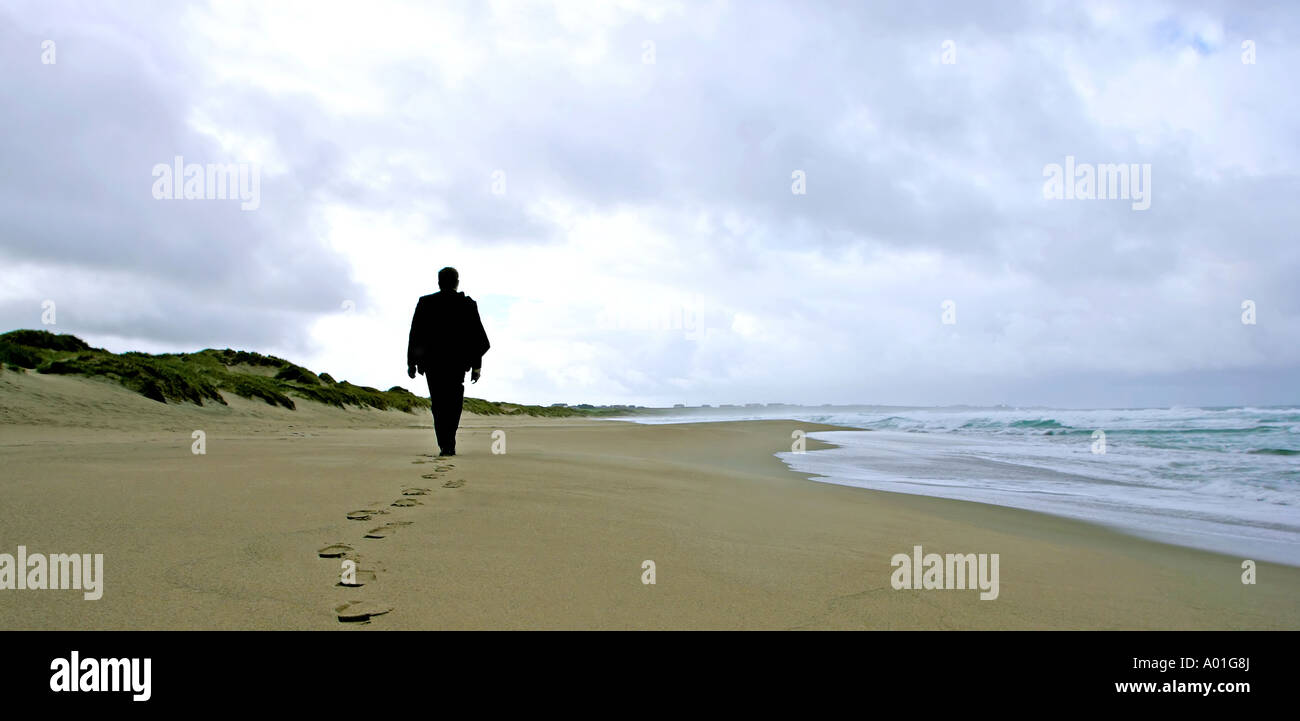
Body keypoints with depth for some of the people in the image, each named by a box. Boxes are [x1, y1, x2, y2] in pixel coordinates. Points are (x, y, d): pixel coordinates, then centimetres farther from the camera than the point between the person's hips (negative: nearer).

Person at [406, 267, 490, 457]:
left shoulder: (425, 303, 1)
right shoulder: (468, 304, 0)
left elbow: (415, 334, 1)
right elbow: (477, 336, 0)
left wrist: (411, 362, 6)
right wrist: (476, 365, 4)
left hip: (432, 361, 0)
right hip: (458, 362, 0)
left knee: (439, 404, 6)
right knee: (454, 402, 11)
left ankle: (445, 446, -2)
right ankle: (449, 442, -2)